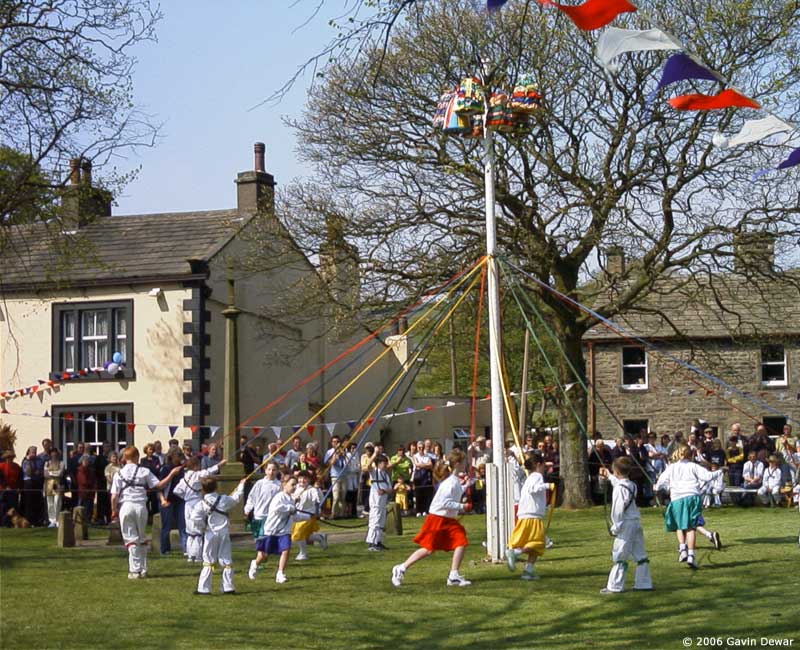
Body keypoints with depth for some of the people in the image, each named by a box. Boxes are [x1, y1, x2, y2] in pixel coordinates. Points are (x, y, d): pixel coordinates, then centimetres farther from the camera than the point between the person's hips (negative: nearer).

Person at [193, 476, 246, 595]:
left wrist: (202, 527, -4)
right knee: (227, 561, 8)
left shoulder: (202, 503, -9)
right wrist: (241, 486, 32)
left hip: (211, 534, -1)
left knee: (208, 562, 3)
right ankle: (228, 587, 8)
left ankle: (203, 588, 0)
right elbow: (236, 498, 15)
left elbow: (196, 517, -22)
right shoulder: (224, 499, -2)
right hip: (224, 533, 2)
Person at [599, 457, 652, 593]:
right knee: (640, 555, 11)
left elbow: (618, 509, -19)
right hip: (636, 522, 9)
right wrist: (609, 476, 49)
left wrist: (615, 527, -13)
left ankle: (615, 586, 0)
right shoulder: (632, 485, 10)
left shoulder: (619, 488, -16)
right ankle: (644, 583, 14)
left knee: (619, 556, -3)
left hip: (626, 524, -9)